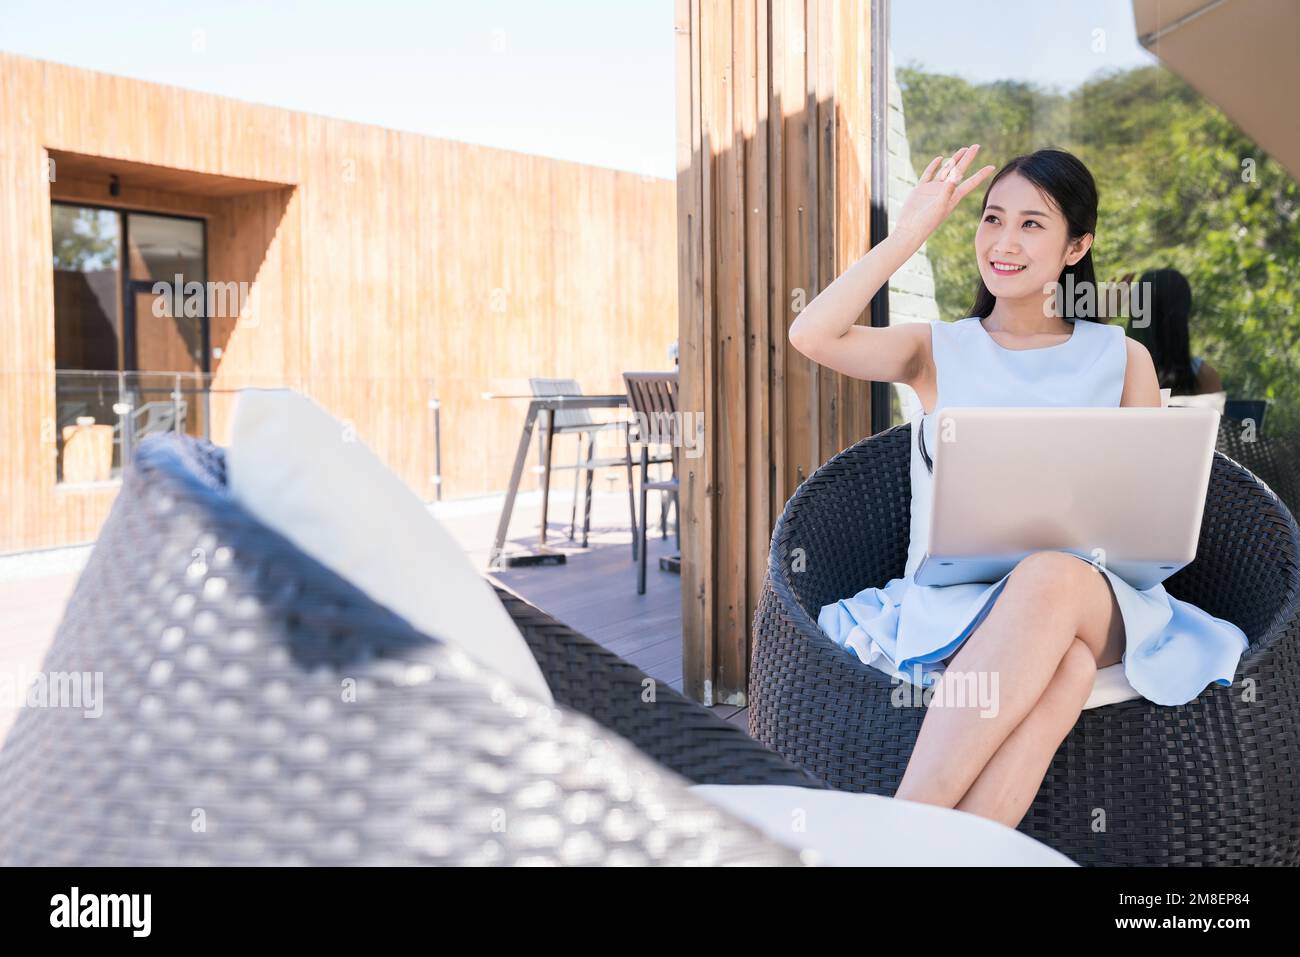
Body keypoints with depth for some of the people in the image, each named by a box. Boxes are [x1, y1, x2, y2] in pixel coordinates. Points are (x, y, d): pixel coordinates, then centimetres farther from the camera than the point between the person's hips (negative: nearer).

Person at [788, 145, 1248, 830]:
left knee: (1054, 575, -39)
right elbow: (811, 335, -6)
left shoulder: (1123, 359, 17)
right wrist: (910, 232, -2)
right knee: (1064, 663, -37)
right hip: (953, 602, -1)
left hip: (1095, 594, 1)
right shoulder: (938, 350, 13)